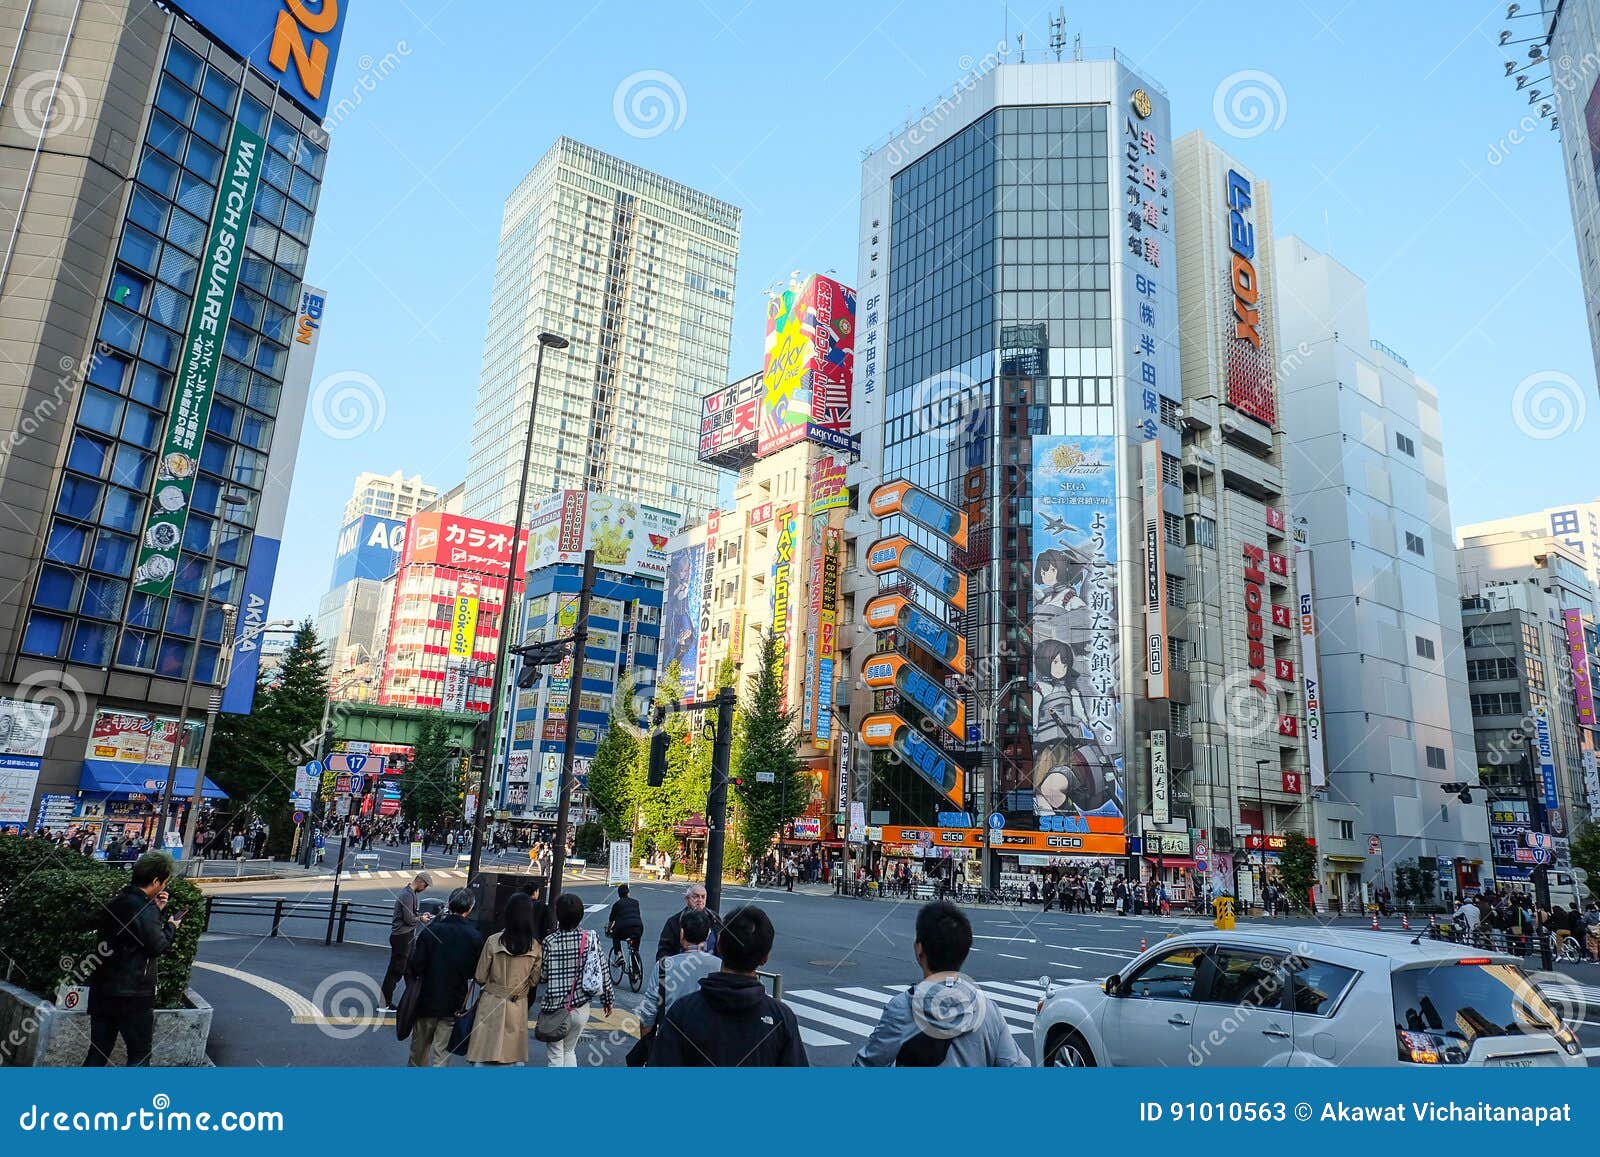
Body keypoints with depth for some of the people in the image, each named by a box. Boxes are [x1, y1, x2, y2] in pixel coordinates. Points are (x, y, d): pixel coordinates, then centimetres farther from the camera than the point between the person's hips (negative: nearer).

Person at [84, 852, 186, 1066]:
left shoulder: (116, 902, 8)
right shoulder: (145, 909, -19)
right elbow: (158, 947, -13)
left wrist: (157, 911, 9)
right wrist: (171, 926, 3)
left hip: (102, 990, 8)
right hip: (133, 995, -8)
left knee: (98, 1053, 15)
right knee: (140, 1055, 5)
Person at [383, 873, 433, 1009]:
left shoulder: (412, 893, 12)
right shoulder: (407, 895, -20)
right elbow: (409, 919, -22)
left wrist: (421, 914, 6)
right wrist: (420, 919, -6)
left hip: (409, 936, 10)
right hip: (402, 937, -10)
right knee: (396, 970, -3)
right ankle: (385, 1002, 4)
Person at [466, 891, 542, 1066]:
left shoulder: (493, 941, -14)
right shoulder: (536, 947, -8)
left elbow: (480, 977, -4)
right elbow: (534, 981, 2)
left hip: (491, 1005, -2)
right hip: (519, 1008, 2)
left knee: (482, 1058, 7)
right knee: (518, 1059, 15)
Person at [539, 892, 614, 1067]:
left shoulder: (550, 942, -17)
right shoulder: (591, 939, -9)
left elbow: (542, 975, -14)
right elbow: (603, 973, -4)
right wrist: (607, 1000, 9)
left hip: (556, 1009, -3)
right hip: (582, 1009, 3)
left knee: (555, 1056, 11)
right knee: (569, 1051, 23)